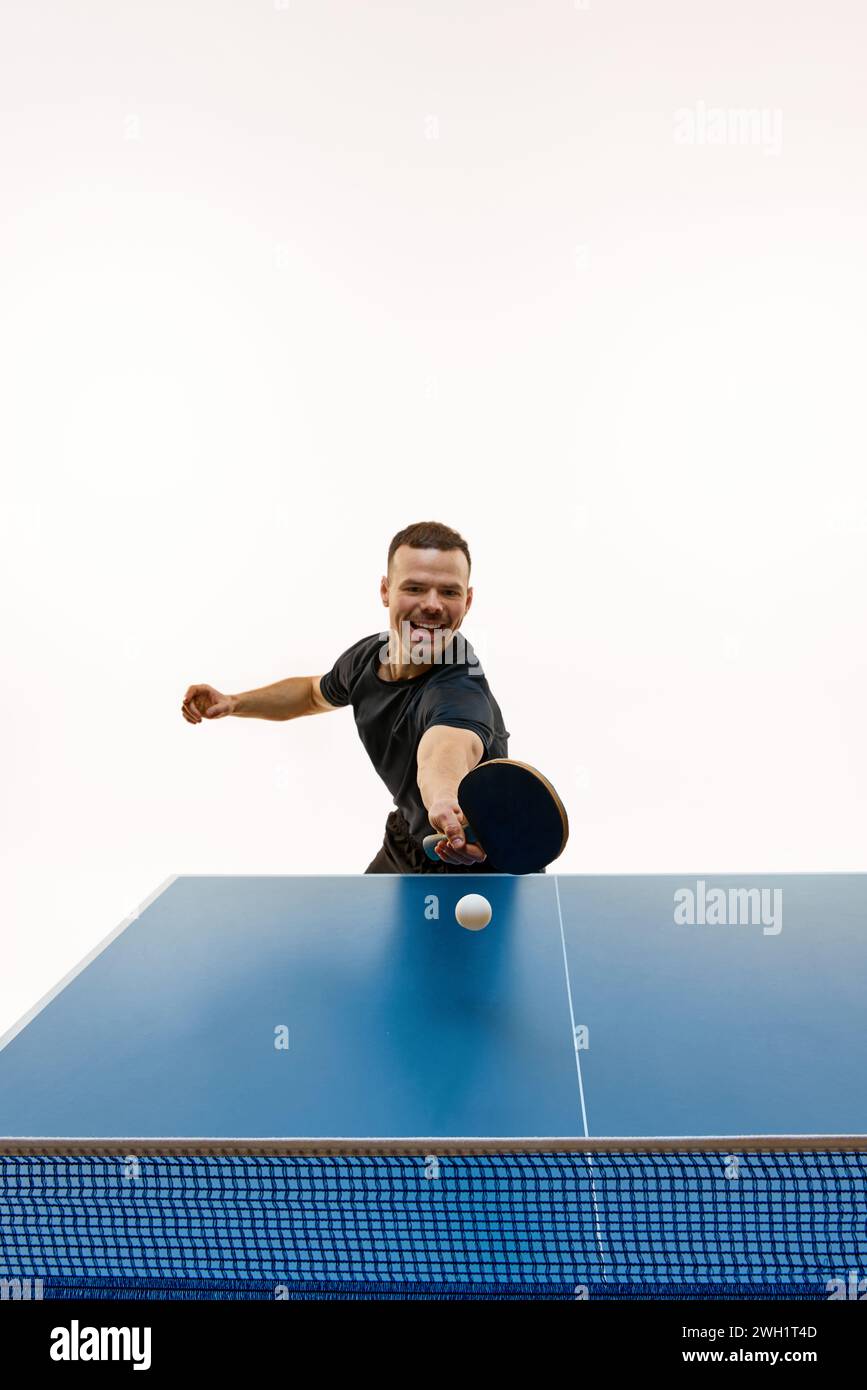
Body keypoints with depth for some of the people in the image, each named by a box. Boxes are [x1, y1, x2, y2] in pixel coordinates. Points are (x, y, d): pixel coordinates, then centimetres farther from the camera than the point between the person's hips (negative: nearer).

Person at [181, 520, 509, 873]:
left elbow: (445, 750, -62)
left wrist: (445, 802, -84)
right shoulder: (366, 656, -14)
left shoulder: (462, 691, -37)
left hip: (473, 861, -6)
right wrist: (234, 703, -3)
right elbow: (315, 692, 10)